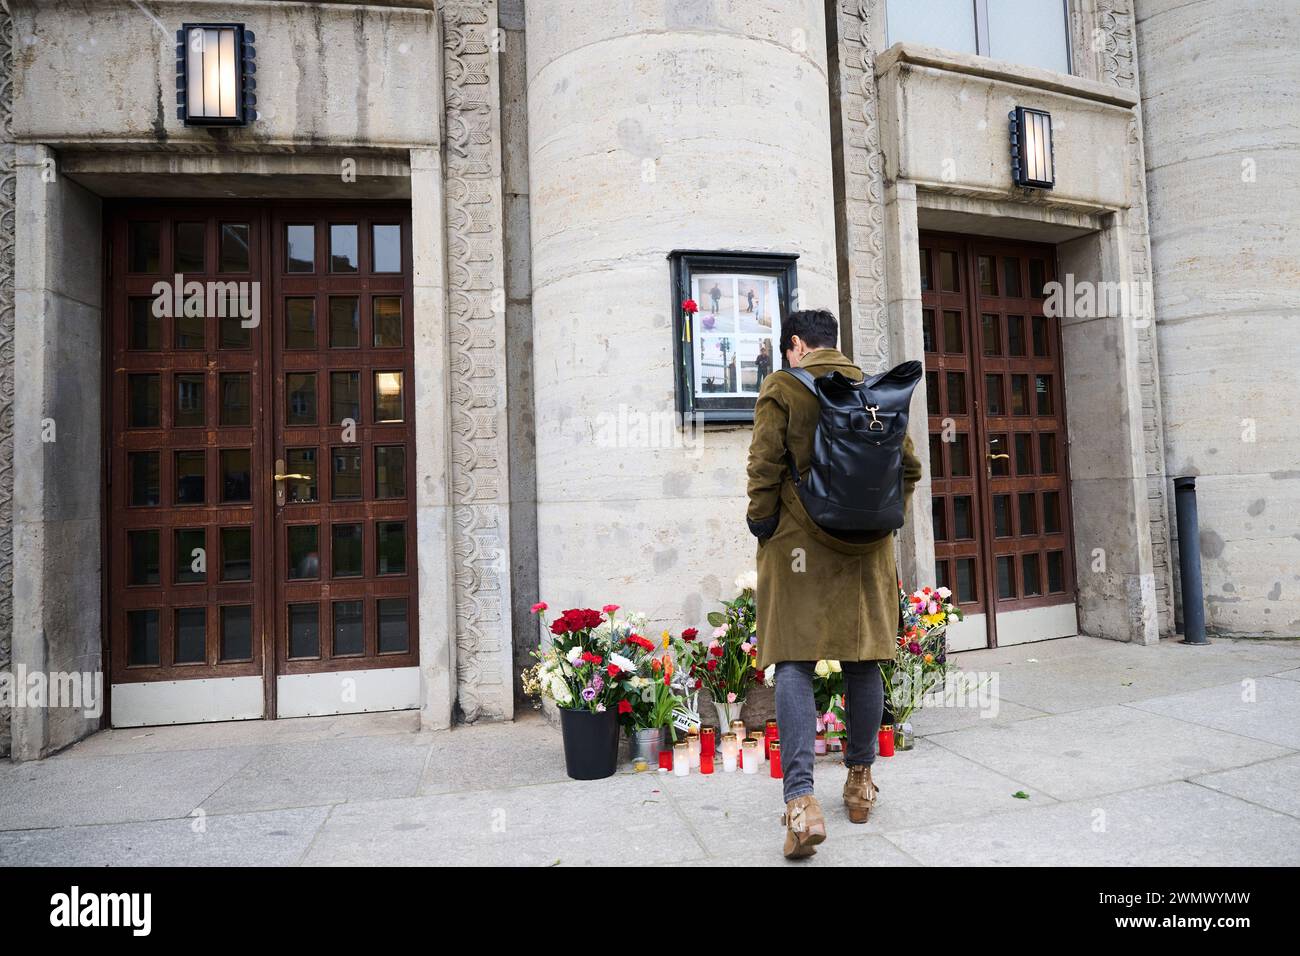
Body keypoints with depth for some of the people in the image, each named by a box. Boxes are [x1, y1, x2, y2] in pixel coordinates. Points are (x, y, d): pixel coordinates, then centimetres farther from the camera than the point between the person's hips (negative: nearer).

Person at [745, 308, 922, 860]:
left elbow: (764, 466, -11)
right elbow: (908, 466, 10)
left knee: (794, 661, -3)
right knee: (862, 661, 12)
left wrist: (760, 523, 1)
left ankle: (801, 799, -12)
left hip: (799, 545, -4)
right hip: (866, 547, 4)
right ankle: (860, 781, 27)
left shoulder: (781, 387, -3)